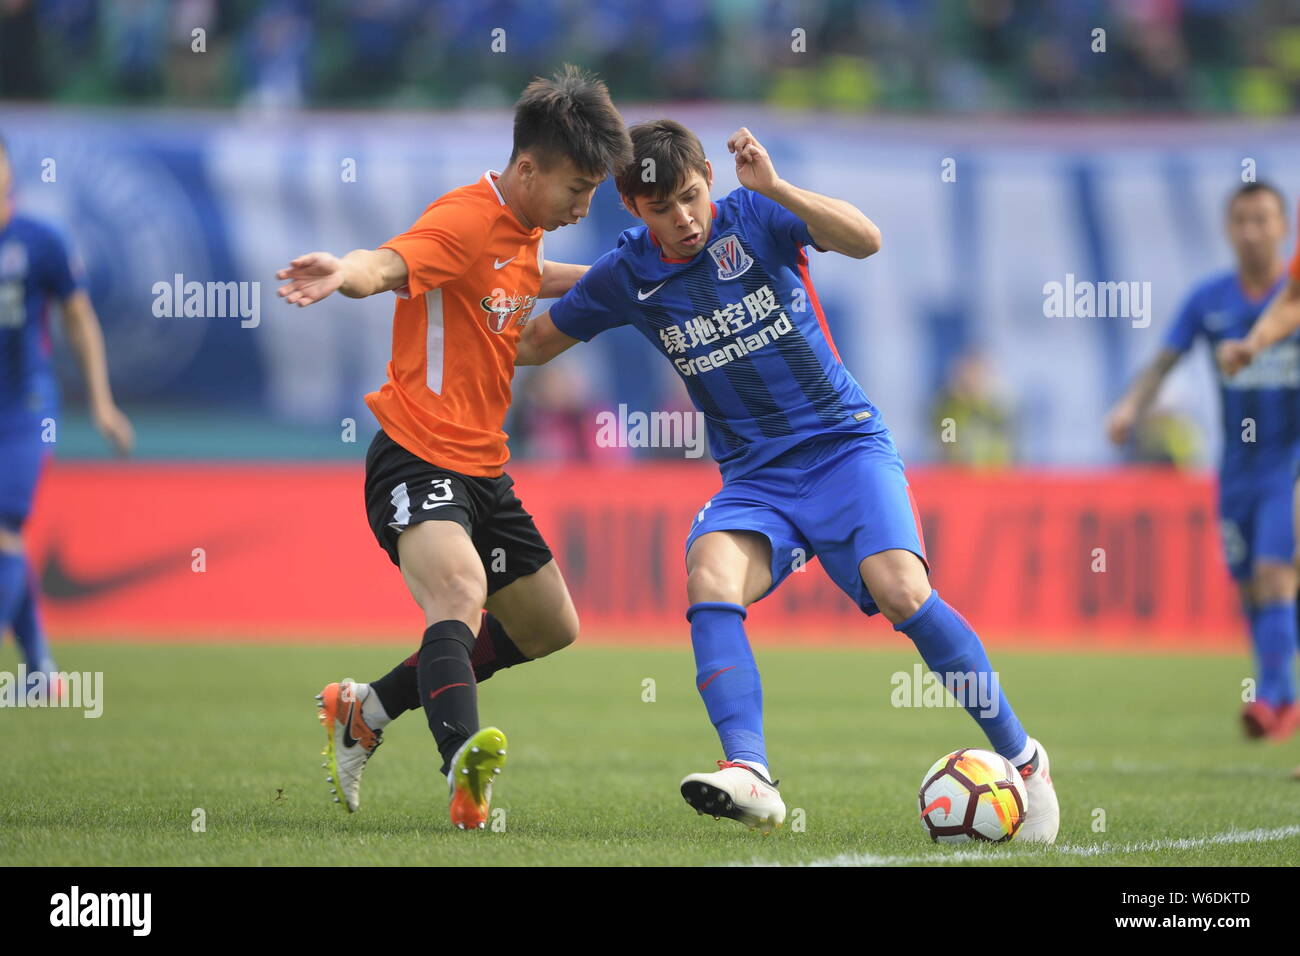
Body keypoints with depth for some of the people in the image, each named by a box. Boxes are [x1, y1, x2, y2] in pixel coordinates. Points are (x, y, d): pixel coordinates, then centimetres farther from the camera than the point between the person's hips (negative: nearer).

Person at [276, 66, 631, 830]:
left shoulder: (522, 228, 13)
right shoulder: (465, 221, -16)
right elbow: (388, 264, -38)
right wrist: (344, 274, -60)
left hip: (483, 470, 10)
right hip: (419, 458, -10)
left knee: (550, 628, 18)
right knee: (460, 595, -34)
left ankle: (366, 710, 26)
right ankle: (465, 768, -55)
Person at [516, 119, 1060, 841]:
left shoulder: (752, 217, -6)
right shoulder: (627, 276, 3)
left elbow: (865, 240, -22)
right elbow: (533, 343, 17)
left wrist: (773, 187, -33)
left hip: (844, 444, -3)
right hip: (754, 476, 3)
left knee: (900, 590, -25)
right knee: (710, 574, -29)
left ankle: (1020, 756, -7)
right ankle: (749, 775, -43)